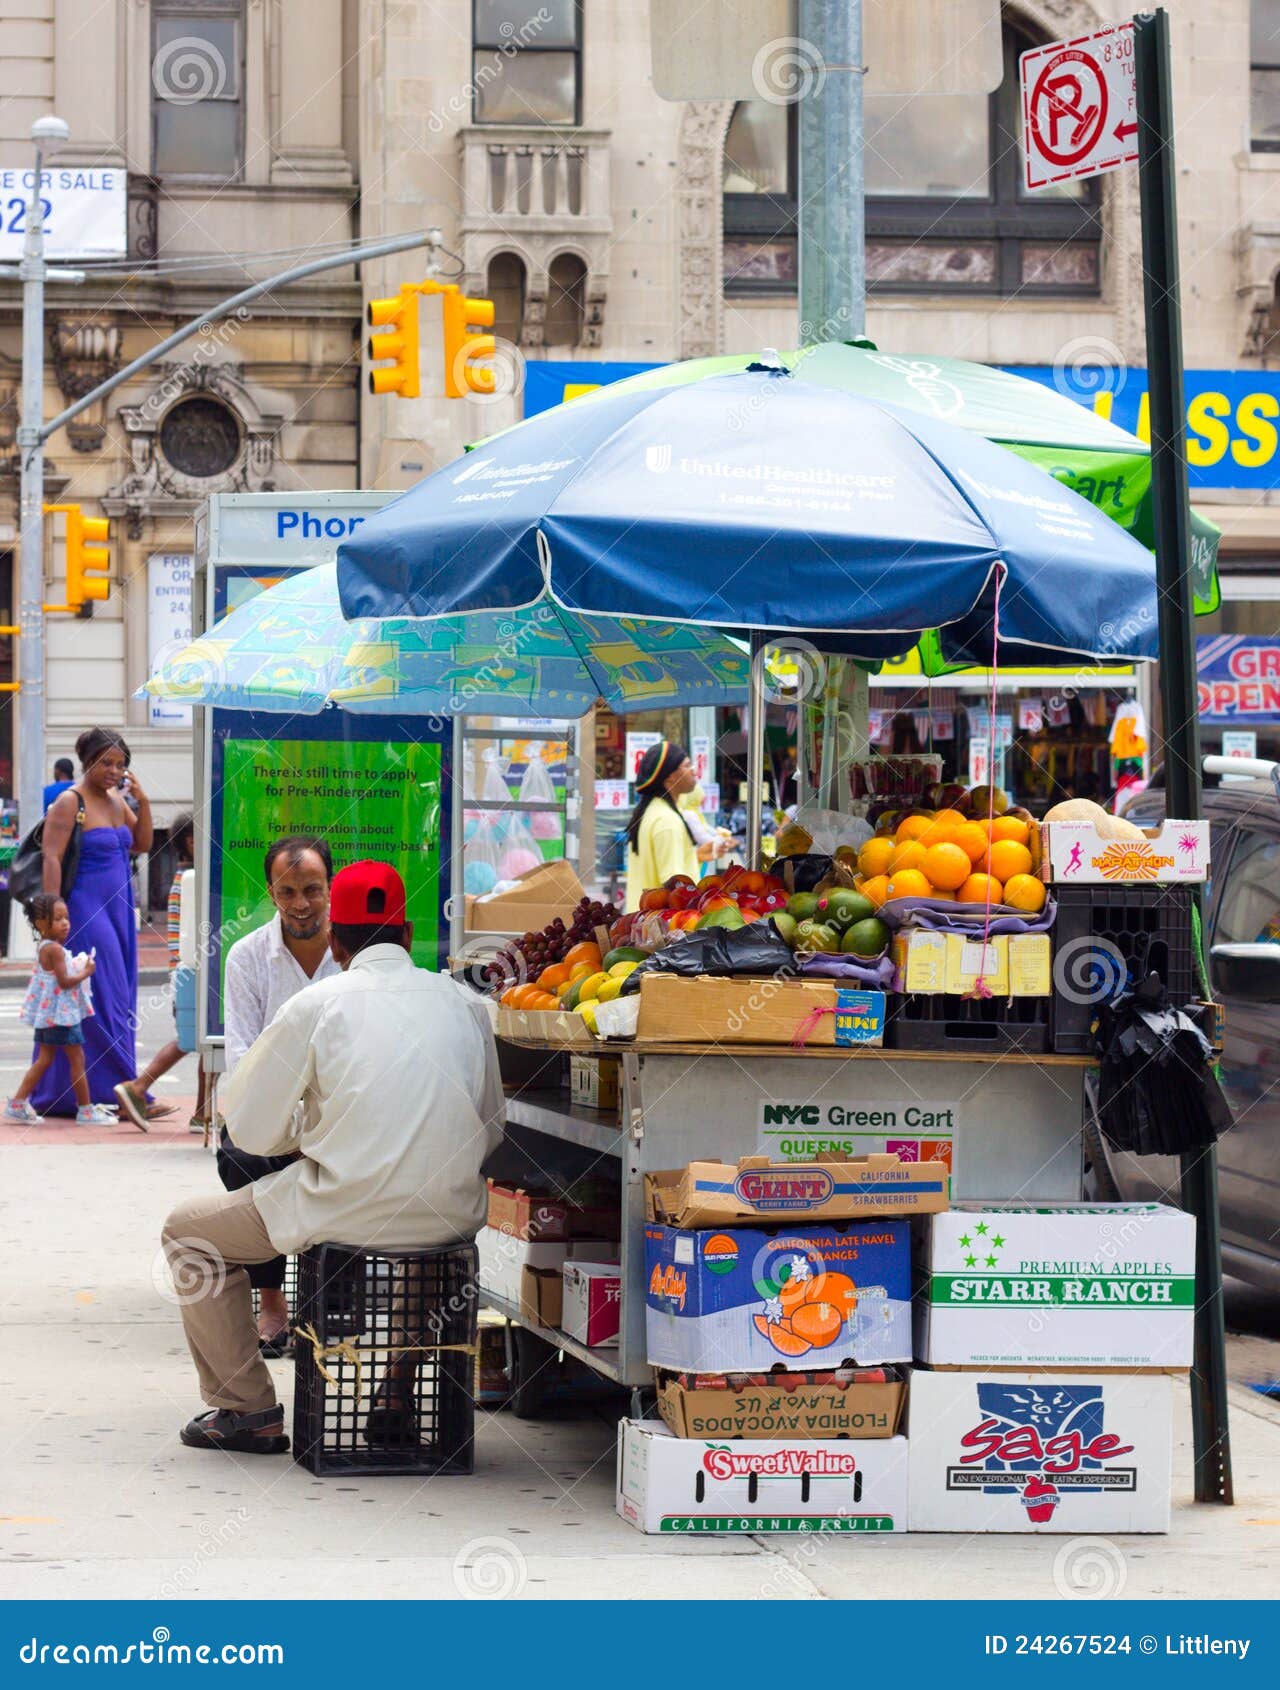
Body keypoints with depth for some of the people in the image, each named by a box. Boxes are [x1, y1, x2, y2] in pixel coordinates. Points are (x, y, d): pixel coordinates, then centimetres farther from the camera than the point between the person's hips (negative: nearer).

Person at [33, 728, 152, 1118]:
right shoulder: (69, 803, -10)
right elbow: (52, 859, -14)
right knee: (100, 1000, -8)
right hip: (86, 910, -8)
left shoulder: (117, 800, 12)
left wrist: (142, 802, 2)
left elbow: (142, 844, 17)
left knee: (117, 999, 8)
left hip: (118, 911, 8)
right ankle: (109, 1090, -5)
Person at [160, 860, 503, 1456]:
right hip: (451, 1216, 5)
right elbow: (490, 1132, 13)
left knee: (188, 1230, 18)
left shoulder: (317, 1005, -6)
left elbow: (252, 1131, -2)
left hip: (349, 1215, -5)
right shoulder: (465, 1003, 5)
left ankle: (246, 1410, 15)